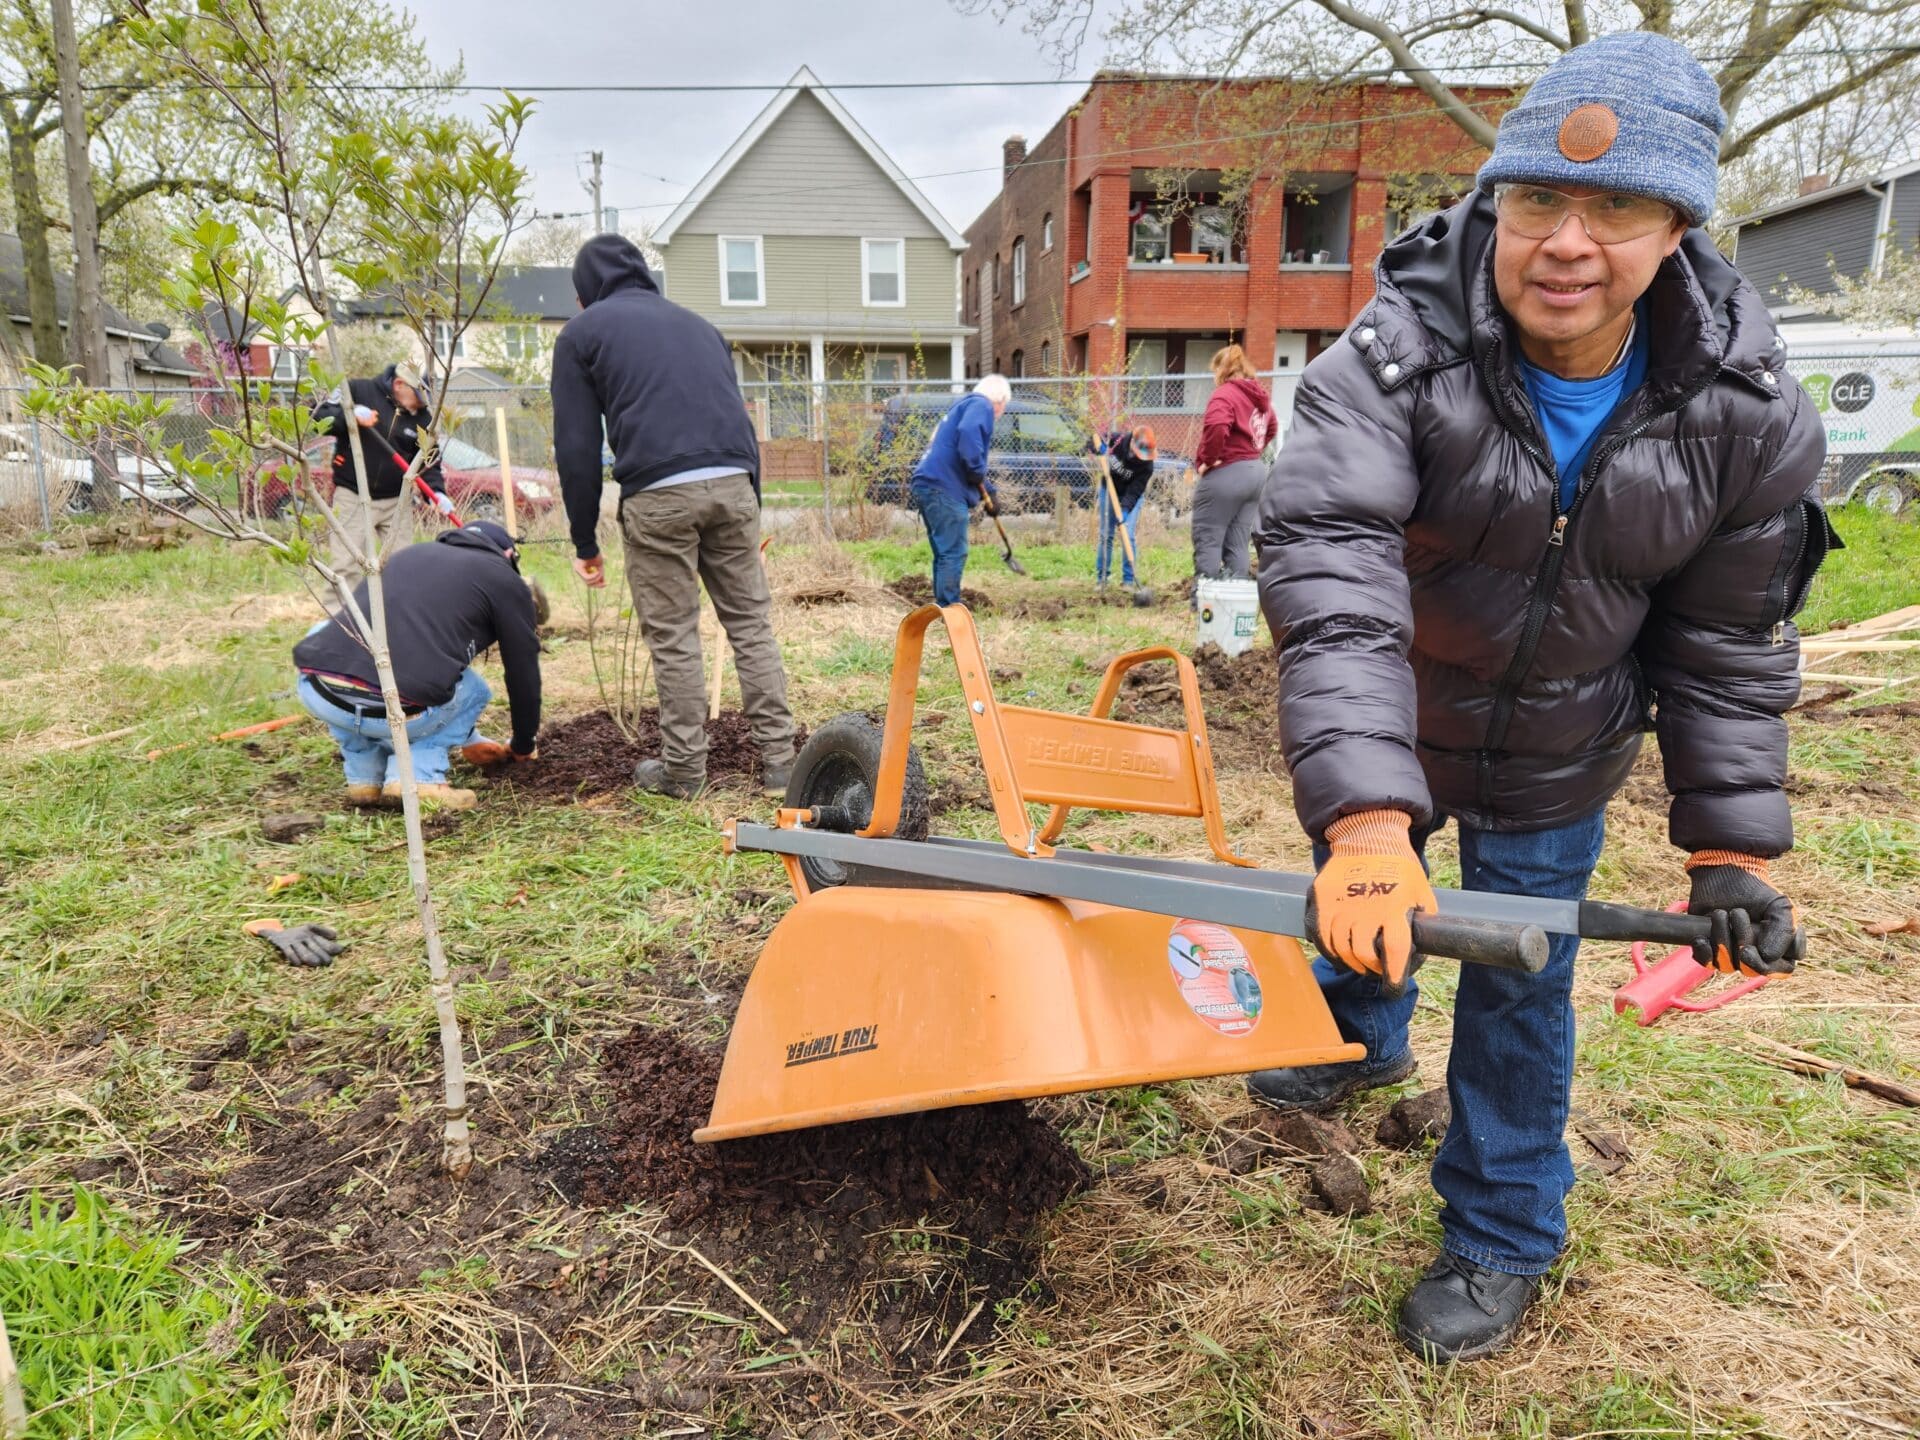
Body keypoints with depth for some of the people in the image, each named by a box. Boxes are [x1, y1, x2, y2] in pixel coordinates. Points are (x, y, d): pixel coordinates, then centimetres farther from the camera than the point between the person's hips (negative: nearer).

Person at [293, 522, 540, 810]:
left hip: (315, 692, 5)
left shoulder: (411, 553, 33)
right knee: (471, 690, 28)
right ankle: (417, 775, 4)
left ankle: (364, 777, 25)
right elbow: (524, 671, 21)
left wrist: (468, 740, 53)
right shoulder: (505, 579, 16)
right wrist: (523, 746, 40)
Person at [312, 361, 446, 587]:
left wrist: (437, 492, -10)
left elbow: (429, 461, 7)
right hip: (352, 496, -3)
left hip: (397, 501, 3)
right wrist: (350, 415, -26)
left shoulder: (423, 417, 4)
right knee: (347, 565, -7)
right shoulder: (358, 390, -6)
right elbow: (318, 413, -8)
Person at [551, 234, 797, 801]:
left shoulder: (582, 332, 15)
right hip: (732, 483, 4)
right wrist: (752, 508, 31)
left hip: (658, 493, -4)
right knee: (751, 622, 8)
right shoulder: (694, 322, 29)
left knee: (673, 636, 5)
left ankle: (683, 770, 12)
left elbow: (577, 447, 9)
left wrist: (585, 542, 15)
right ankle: (778, 759, 9)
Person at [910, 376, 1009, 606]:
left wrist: (989, 492, 37)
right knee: (953, 553, -8)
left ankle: (943, 607, 21)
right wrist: (978, 471, -15)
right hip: (944, 488, -10)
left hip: (929, 484, 10)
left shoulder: (963, 406, 30)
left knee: (944, 553, 16)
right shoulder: (981, 405, -1)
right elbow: (968, 432, -24)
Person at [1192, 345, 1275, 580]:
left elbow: (1215, 426, -30)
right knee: (1237, 543, 11)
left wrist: (1208, 459, -18)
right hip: (1256, 471, 9)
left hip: (1226, 474, -9)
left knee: (1207, 540, -3)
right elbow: (1272, 427, 29)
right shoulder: (1259, 395, 14)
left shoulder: (1224, 394, -13)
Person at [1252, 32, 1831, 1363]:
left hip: (1555, 763, 1)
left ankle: (1504, 1239, 33)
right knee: (1361, 900, 23)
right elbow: (1329, 568, -40)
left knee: (1520, 990, 9)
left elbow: (1726, 643, -7)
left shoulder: (1746, 409, -18)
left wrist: (1734, 840, -10)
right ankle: (1363, 1038, 58)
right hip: (1385, 737, 0)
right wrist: (1364, 817, -50)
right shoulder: (1394, 357, -28)